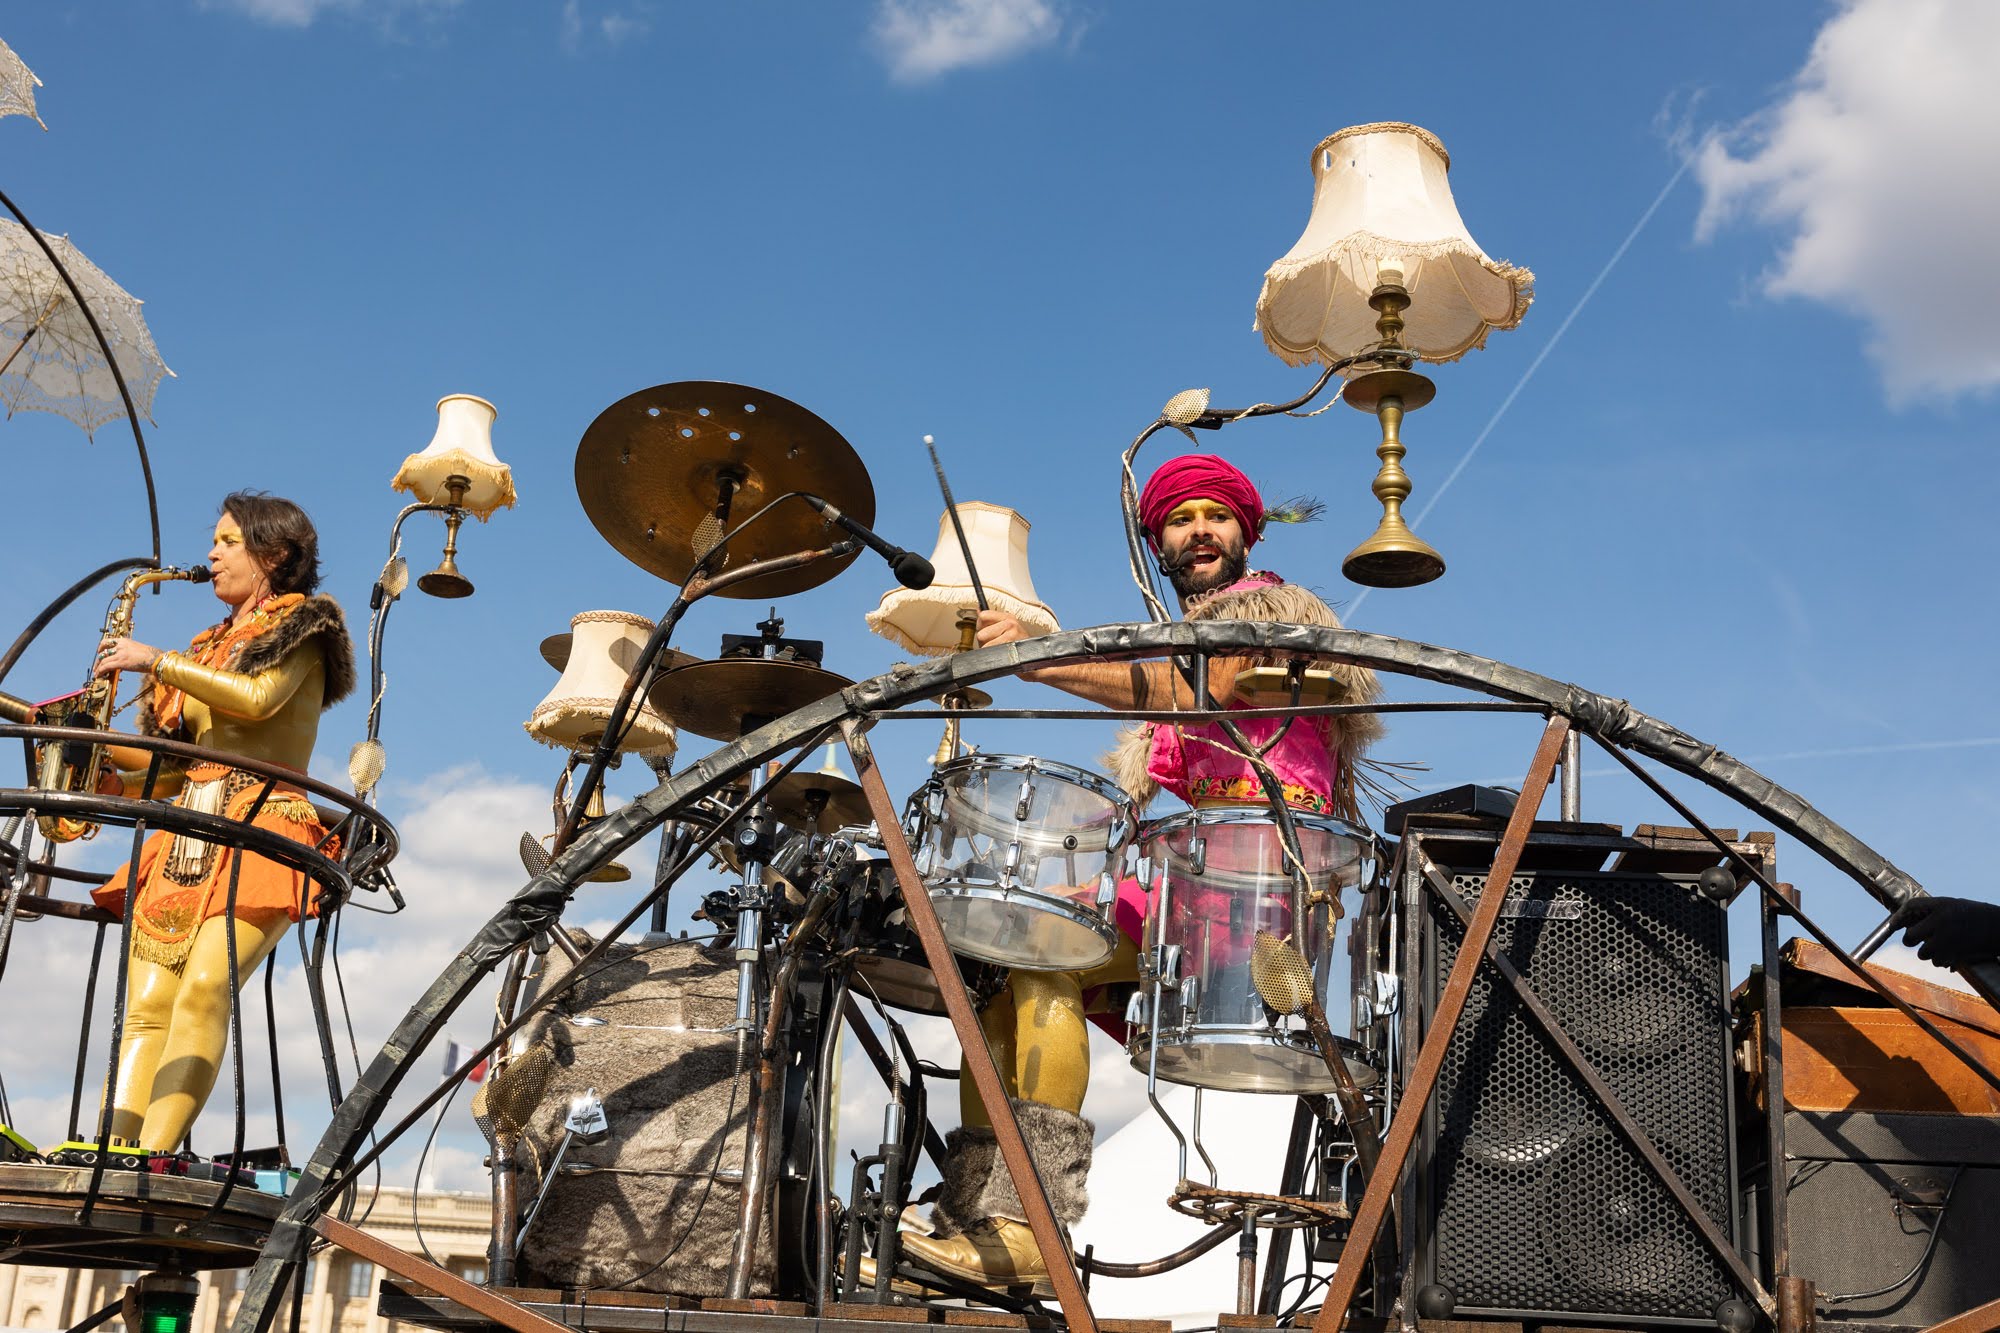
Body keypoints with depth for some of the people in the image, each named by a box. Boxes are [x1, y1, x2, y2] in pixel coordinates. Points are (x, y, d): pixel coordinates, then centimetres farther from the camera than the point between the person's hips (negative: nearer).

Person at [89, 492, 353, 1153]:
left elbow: (259, 696, -12)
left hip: (264, 825, -7)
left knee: (205, 985, -25)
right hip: (188, 834, 7)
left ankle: (151, 1157, -35)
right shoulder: (212, 648, 28)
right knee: (147, 1002, -11)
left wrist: (156, 660, -7)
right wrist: (102, 749, 9)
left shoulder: (302, 625, 9)